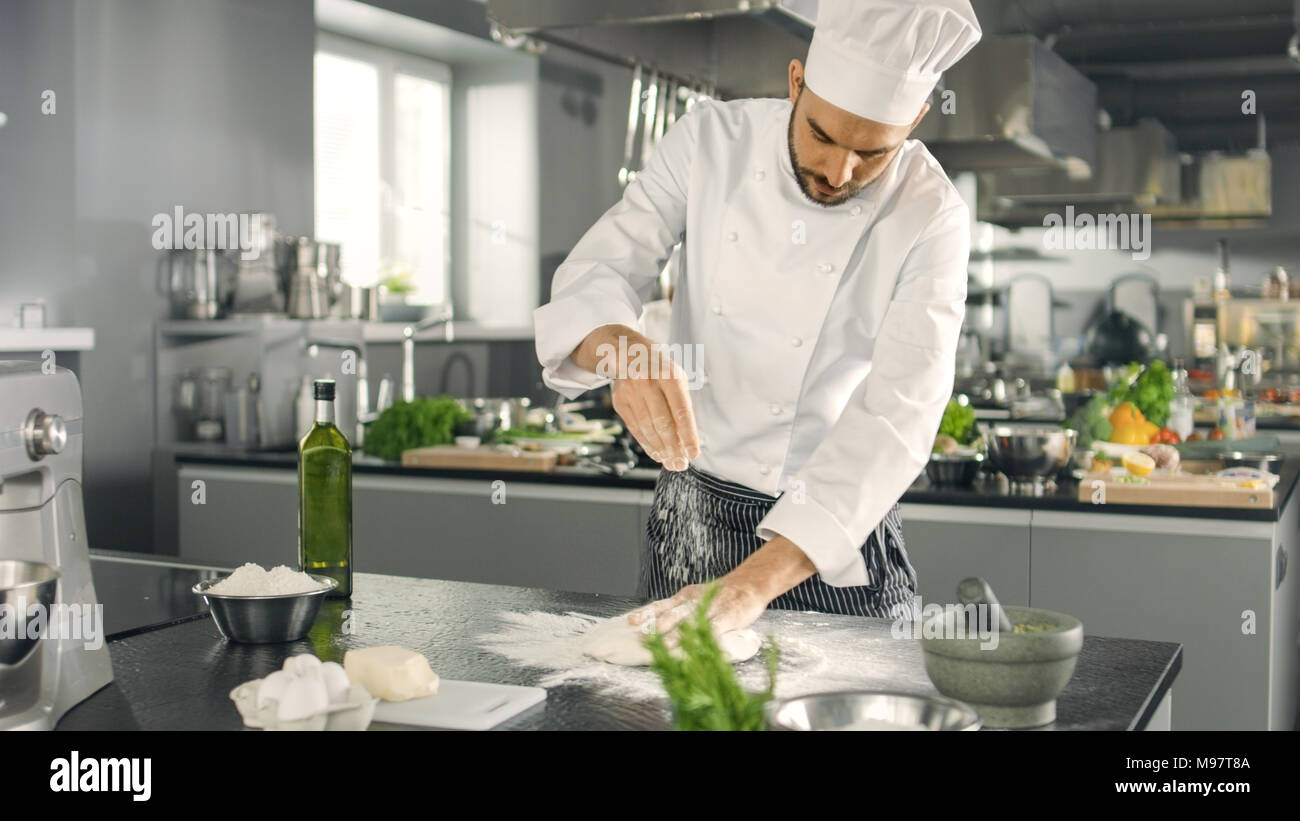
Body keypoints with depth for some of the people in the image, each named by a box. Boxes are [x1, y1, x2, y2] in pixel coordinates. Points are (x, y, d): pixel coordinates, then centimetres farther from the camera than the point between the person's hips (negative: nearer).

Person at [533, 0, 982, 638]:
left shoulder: (931, 218, -17)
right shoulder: (710, 140, -9)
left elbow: (895, 418, -25)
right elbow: (595, 274, -13)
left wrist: (754, 583, -35)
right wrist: (622, 349, -39)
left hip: (835, 534, -2)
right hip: (689, 513, 3)